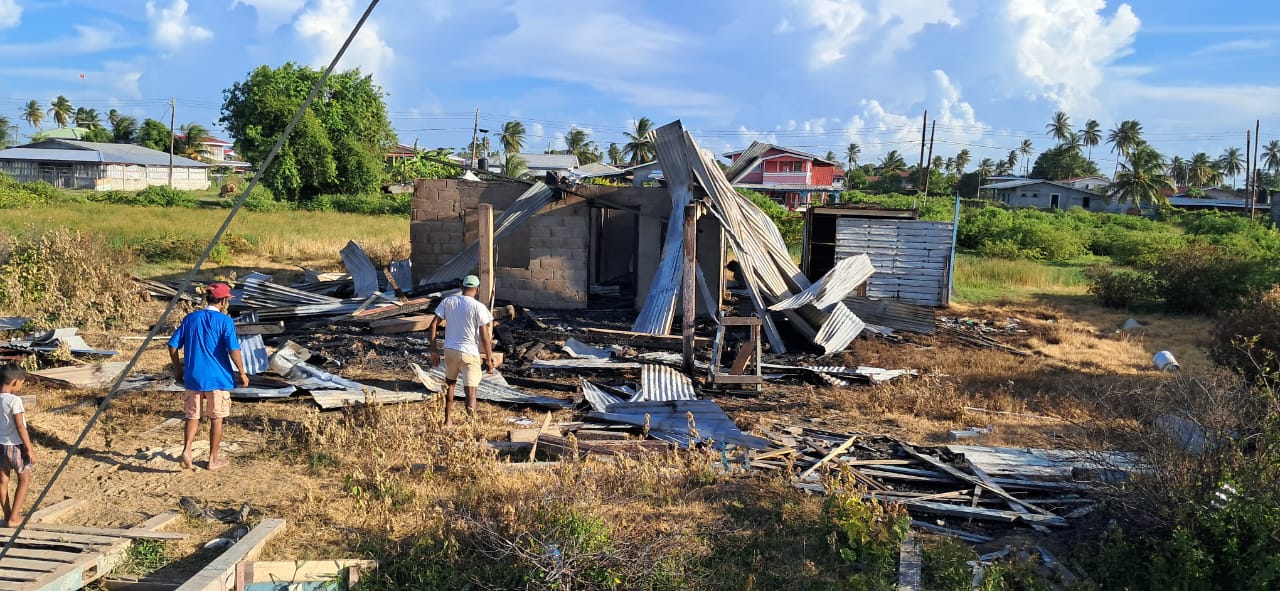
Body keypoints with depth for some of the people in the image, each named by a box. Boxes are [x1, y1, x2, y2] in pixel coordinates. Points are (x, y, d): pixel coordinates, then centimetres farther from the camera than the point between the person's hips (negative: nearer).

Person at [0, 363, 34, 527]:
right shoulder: (14, 400, -20)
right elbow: (20, 427, -19)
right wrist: (30, 449, -14)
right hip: (15, 445, -7)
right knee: (24, 480, 8)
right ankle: (14, 518, 7)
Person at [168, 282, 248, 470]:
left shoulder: (191, 318, 4)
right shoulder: (225, 321, -9)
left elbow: (173, 345, 5)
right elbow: (233, 349, -18)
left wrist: (178, 369, 17)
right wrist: (242, 373, -7)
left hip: (193, 377, 3)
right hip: (218, 378, -3)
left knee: (193, 416, 15)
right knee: (216, 419, 10)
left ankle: (186, 449, -5)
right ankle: (213, 459, 17)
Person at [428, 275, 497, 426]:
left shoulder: (447, 301, 1)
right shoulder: (478, 307, -11)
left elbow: (433, 325, 0)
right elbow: (484, 336, -12)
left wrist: (433, 351, 6)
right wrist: (489, 359, -3)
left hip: (449, 350, 5)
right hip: (469, 353, -5)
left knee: (450, 382, 26)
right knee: (470, 392, -1)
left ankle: (448, 420, 33)